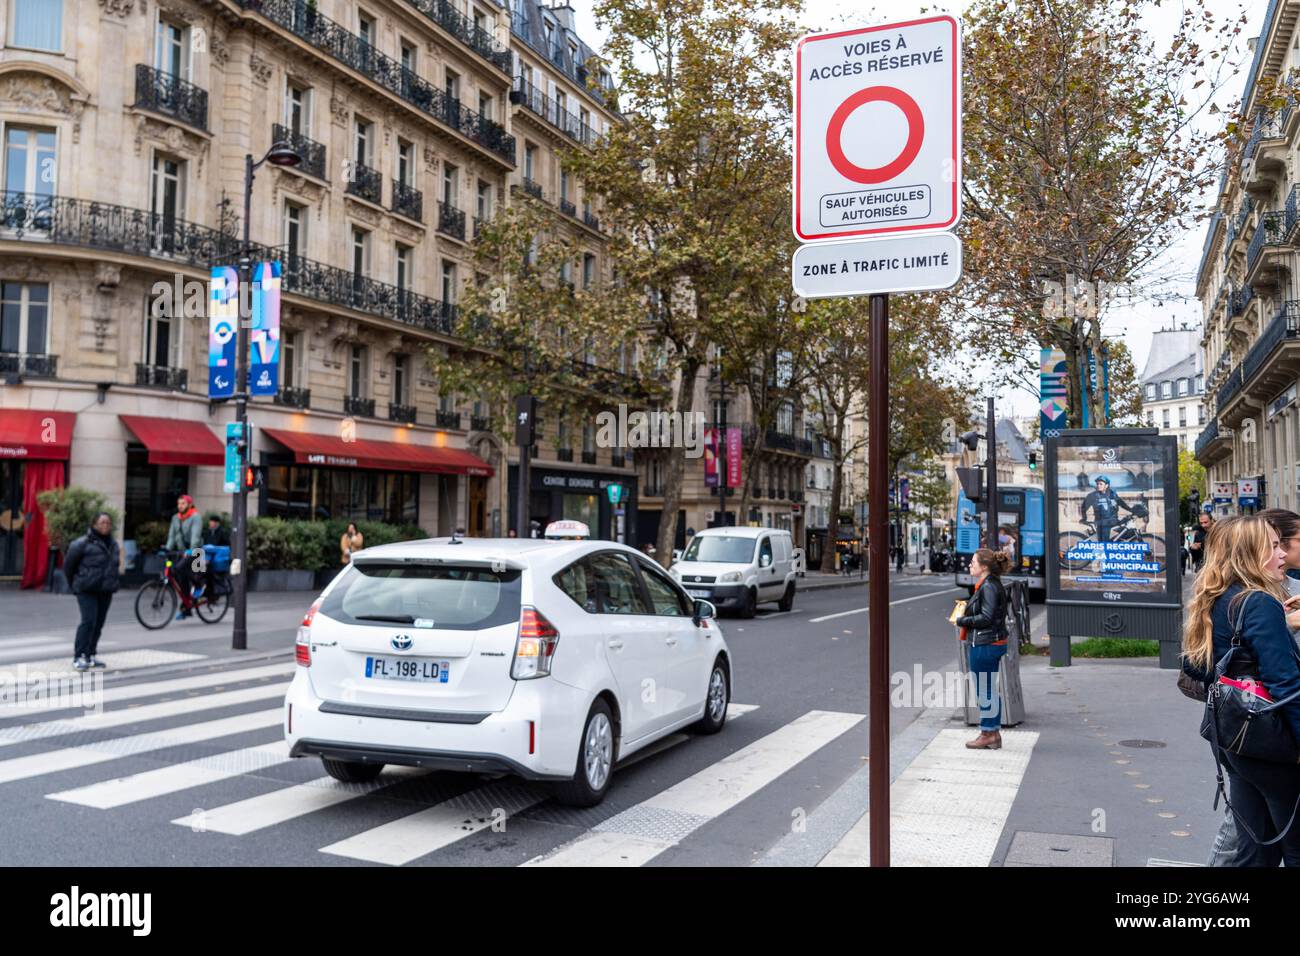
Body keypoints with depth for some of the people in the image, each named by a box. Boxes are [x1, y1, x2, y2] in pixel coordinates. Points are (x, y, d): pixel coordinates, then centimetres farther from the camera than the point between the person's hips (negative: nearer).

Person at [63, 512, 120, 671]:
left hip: (106, 591, 6)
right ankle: (78, 656, -8)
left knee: (99, 623, 9)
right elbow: (68, 564, -1)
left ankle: (90, 655, 19)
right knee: (89, 621, -14)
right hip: (87, 590, -6)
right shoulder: (83, 543, -10)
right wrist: (75, 583, 7)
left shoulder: (113, 544, 10)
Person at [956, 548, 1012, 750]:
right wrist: (968, 608, 8)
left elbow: (987, 617, -22)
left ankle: (988, 734, 7)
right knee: (990, 691, 15)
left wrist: (962, 621, -13)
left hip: (985, 645, -10)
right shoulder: (993, 584, 14)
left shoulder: (988, 587, -17)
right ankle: (994, 734, 22)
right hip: (994, 643, 10)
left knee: (984, 691, -1)